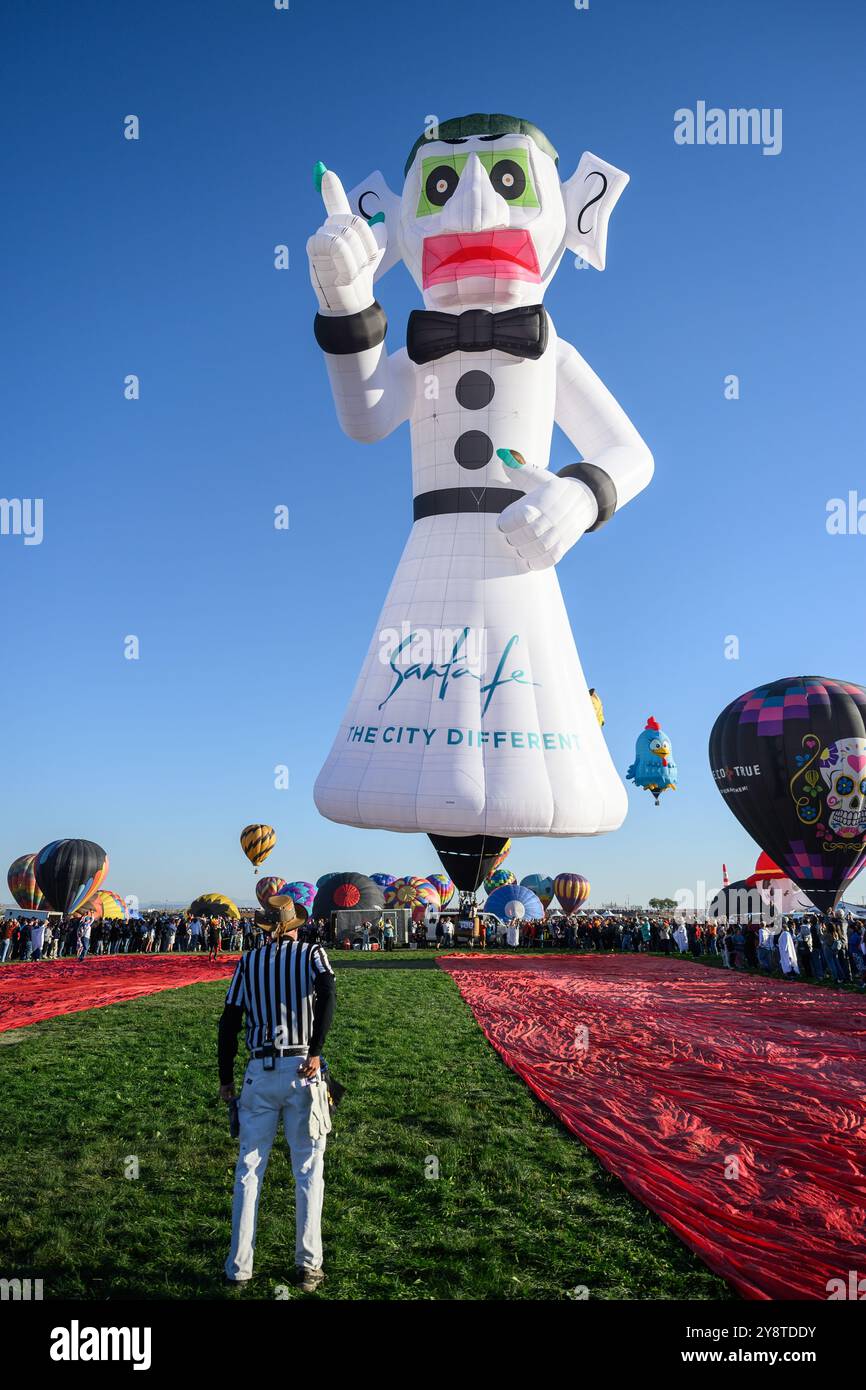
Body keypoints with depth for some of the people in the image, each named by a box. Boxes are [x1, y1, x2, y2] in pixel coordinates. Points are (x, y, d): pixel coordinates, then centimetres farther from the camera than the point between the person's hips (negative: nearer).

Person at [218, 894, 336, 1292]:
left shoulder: (248, 962, 8)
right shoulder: (311, 953, 3)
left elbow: (229, 1022, 5)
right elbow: (327, 994, -18)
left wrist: (225, 1079, 13)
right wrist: (315, 1051, -18)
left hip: (260, 1073, 2)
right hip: (303, 1071, -2)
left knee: (248, 1170, 11)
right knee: (308, 1170, 9)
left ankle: (239, 1267, 15)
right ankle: (308, 1266, 11)